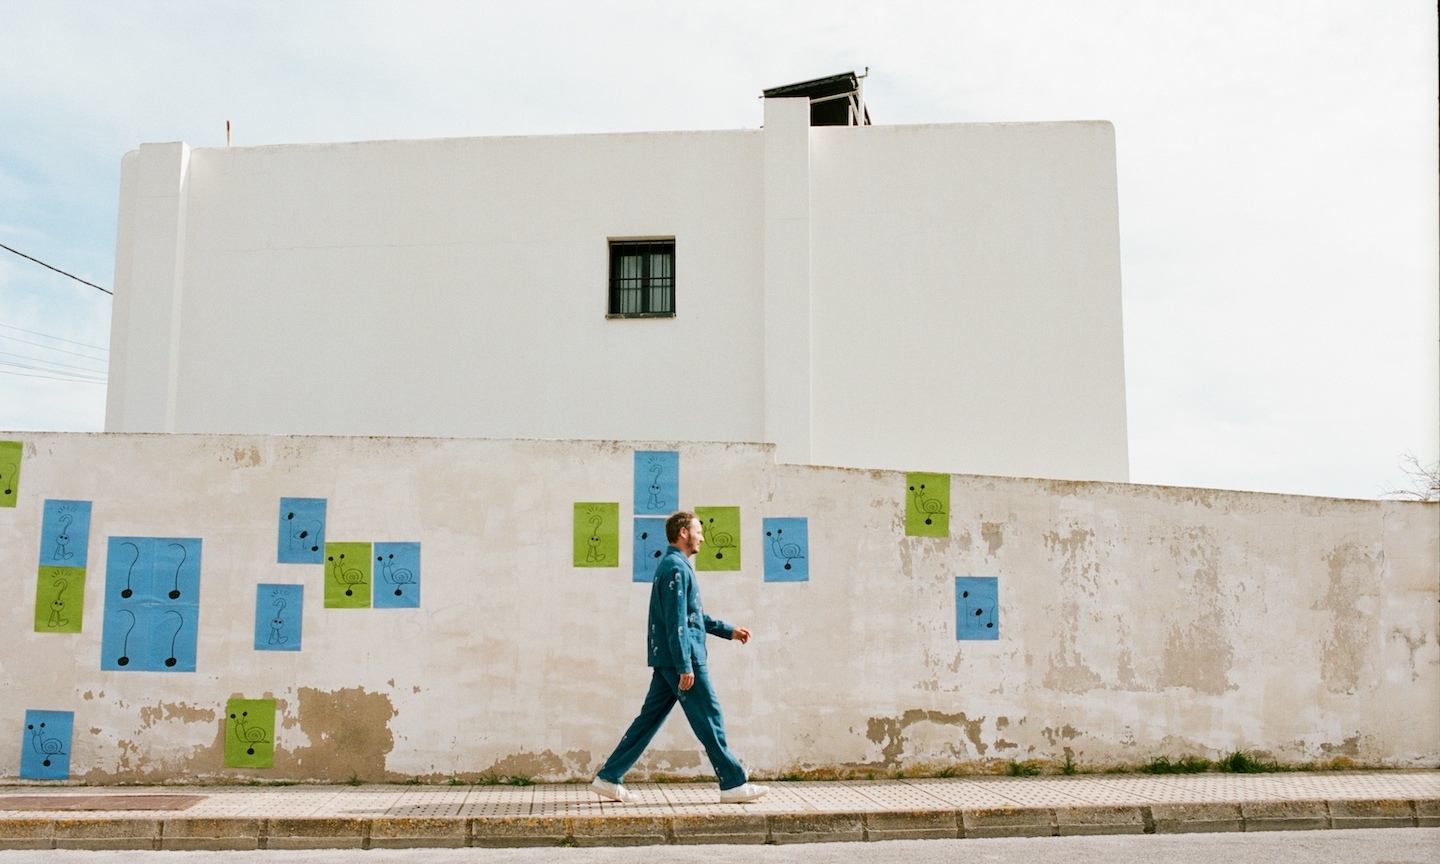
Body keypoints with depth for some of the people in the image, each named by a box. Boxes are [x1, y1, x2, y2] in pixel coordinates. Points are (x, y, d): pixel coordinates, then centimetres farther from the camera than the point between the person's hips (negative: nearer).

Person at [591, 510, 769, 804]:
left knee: (649, 719, 10)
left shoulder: (673, 565, 19)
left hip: (667, 660, 10)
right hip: (682, 659, -10)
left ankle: (609, 778, 12)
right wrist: (685, 666, -21)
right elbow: (676, 621, -20)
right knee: (709, 719, -2)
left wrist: (728, 631, 23)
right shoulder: (676, 567, -14)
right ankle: (733, 784, 6)